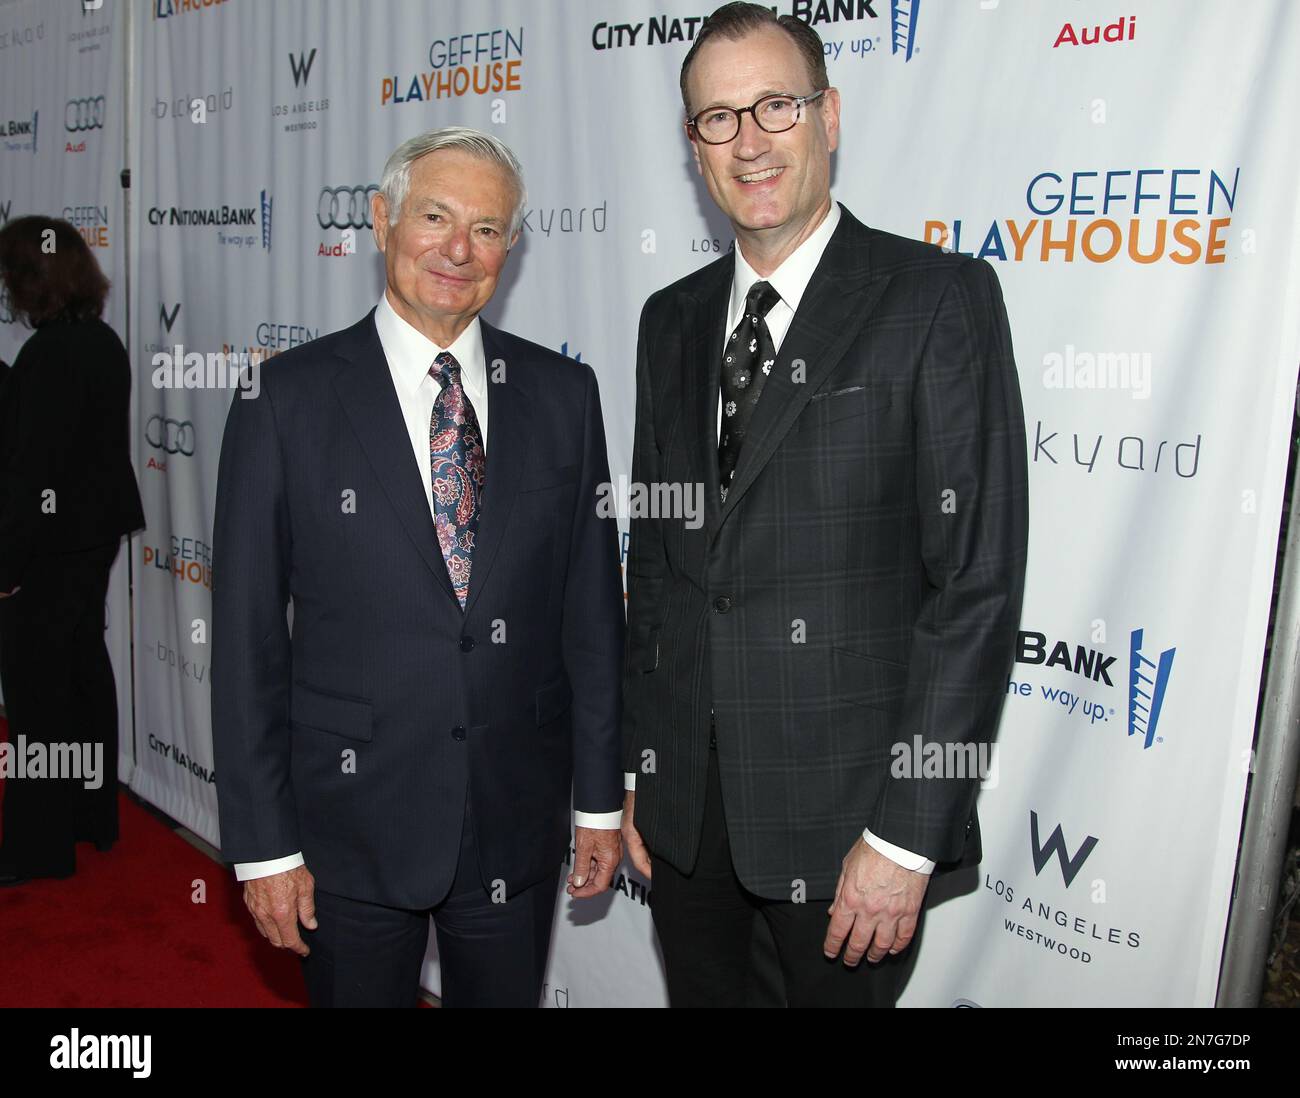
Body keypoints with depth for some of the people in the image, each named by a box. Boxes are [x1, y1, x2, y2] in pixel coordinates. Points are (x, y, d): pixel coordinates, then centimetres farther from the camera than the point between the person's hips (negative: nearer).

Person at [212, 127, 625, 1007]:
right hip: (352, 822, -2)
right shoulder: (289, 397, -6)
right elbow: (247, 632, -5)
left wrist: (601, 798, 5)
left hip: (519, 822, 2)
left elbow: (592, 606, 4)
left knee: (506, 995, 18)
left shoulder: (562, 393, 1)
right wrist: (263, 843, -6)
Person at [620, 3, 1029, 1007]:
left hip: (845, 810, -5)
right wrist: (637, 767, 10)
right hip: (684, 797, 5)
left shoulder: (940, 299, -10)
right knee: (697, 992, 21)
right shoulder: (673, 321, 8)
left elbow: (976, 580, -14)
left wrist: (907, 834, -15)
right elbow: (654, 558, 11)